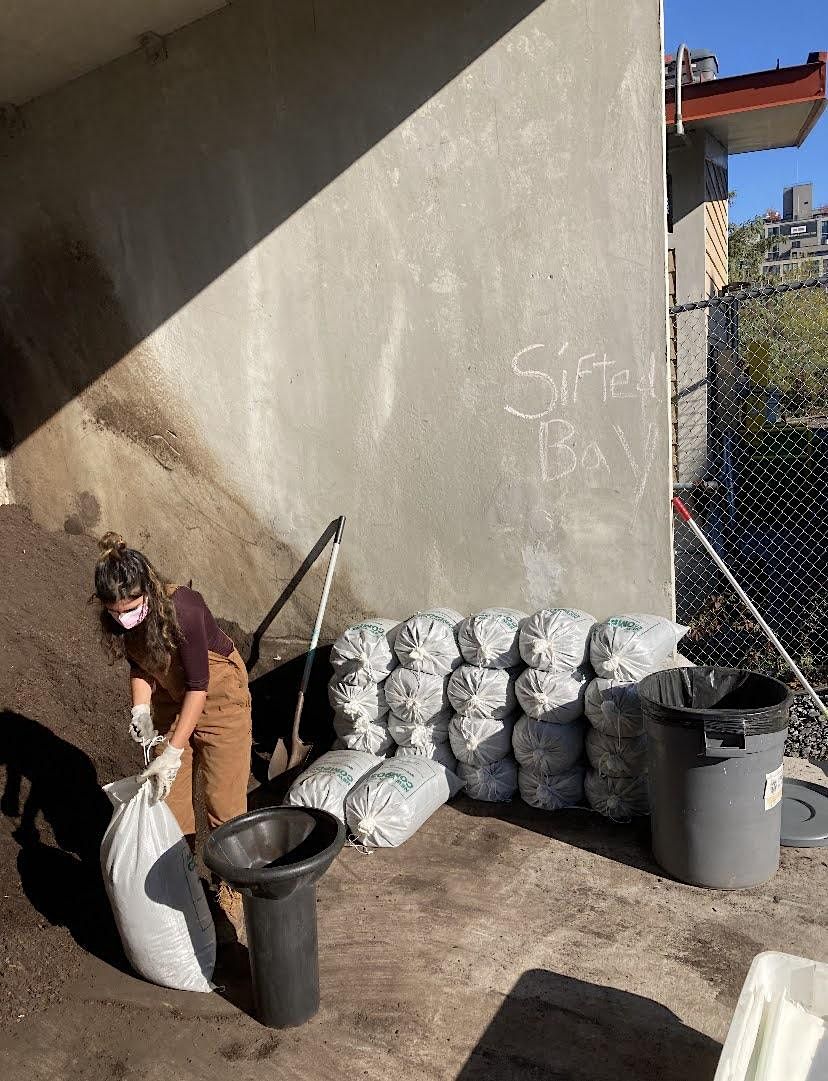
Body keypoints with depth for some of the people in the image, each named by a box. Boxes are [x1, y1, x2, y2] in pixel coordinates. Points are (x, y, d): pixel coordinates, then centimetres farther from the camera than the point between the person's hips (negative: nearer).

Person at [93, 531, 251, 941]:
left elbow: (199, 685, -30)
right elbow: (139, 665, -1)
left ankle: (231, 893, 18)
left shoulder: (182, 610, -36)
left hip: (218, 696, -5)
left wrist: (174, 751, -31)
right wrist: (141, 711, -19)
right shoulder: (118, 619, -18)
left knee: (223, 802, 0)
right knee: (169, 799, 10)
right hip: (170, 699, 6)